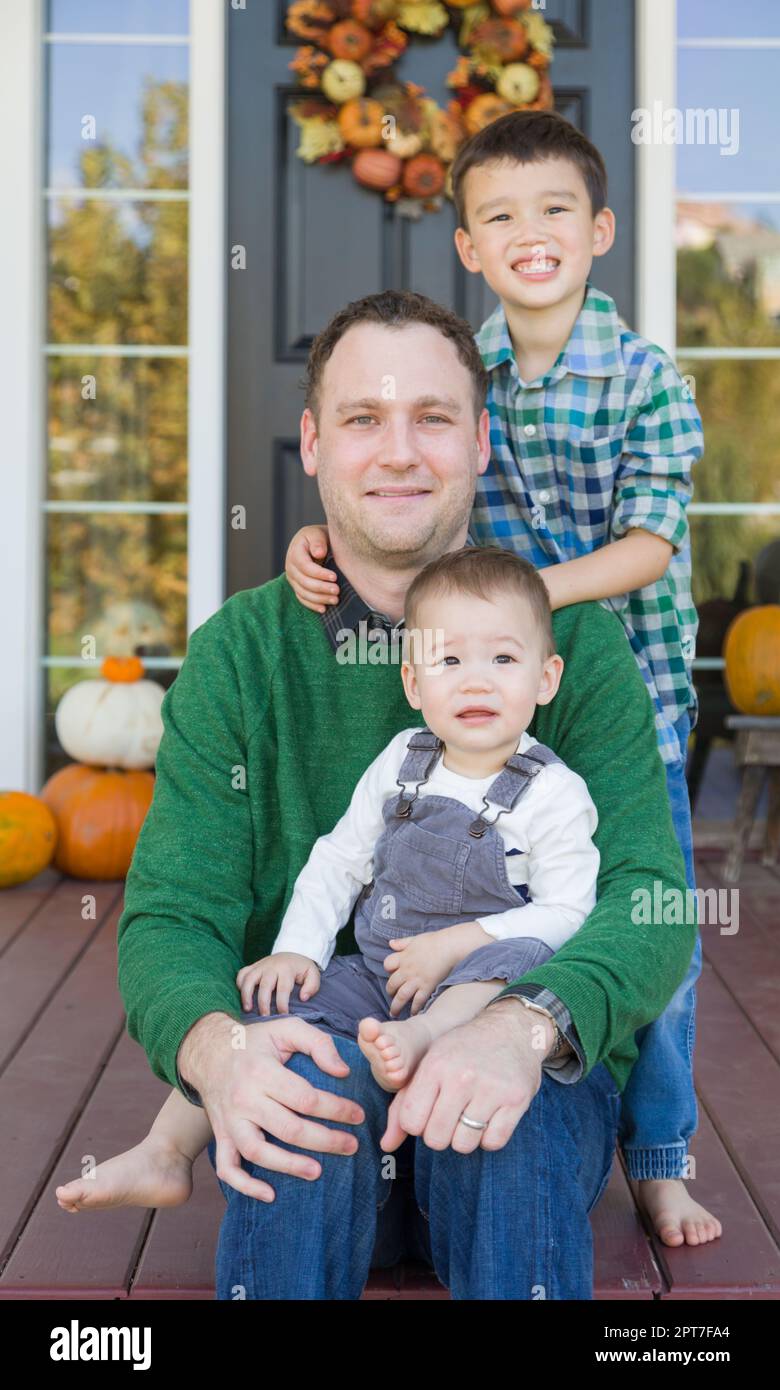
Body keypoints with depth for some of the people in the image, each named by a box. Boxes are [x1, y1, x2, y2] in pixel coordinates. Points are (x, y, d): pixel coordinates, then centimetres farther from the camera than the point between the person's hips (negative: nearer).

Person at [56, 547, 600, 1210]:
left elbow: (568, 912, -12)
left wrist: (455, 943, -21)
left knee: (522, 956, -35)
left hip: (474, 980, -4)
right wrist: (297, 950, -2)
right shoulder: (400, 763, 6)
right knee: (262, 1005, -10)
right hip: (374, 973, 5)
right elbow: (338, 862, 12)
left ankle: (427, 1036, -58)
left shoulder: (554, 793, -8)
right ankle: (164, 1155, -7)